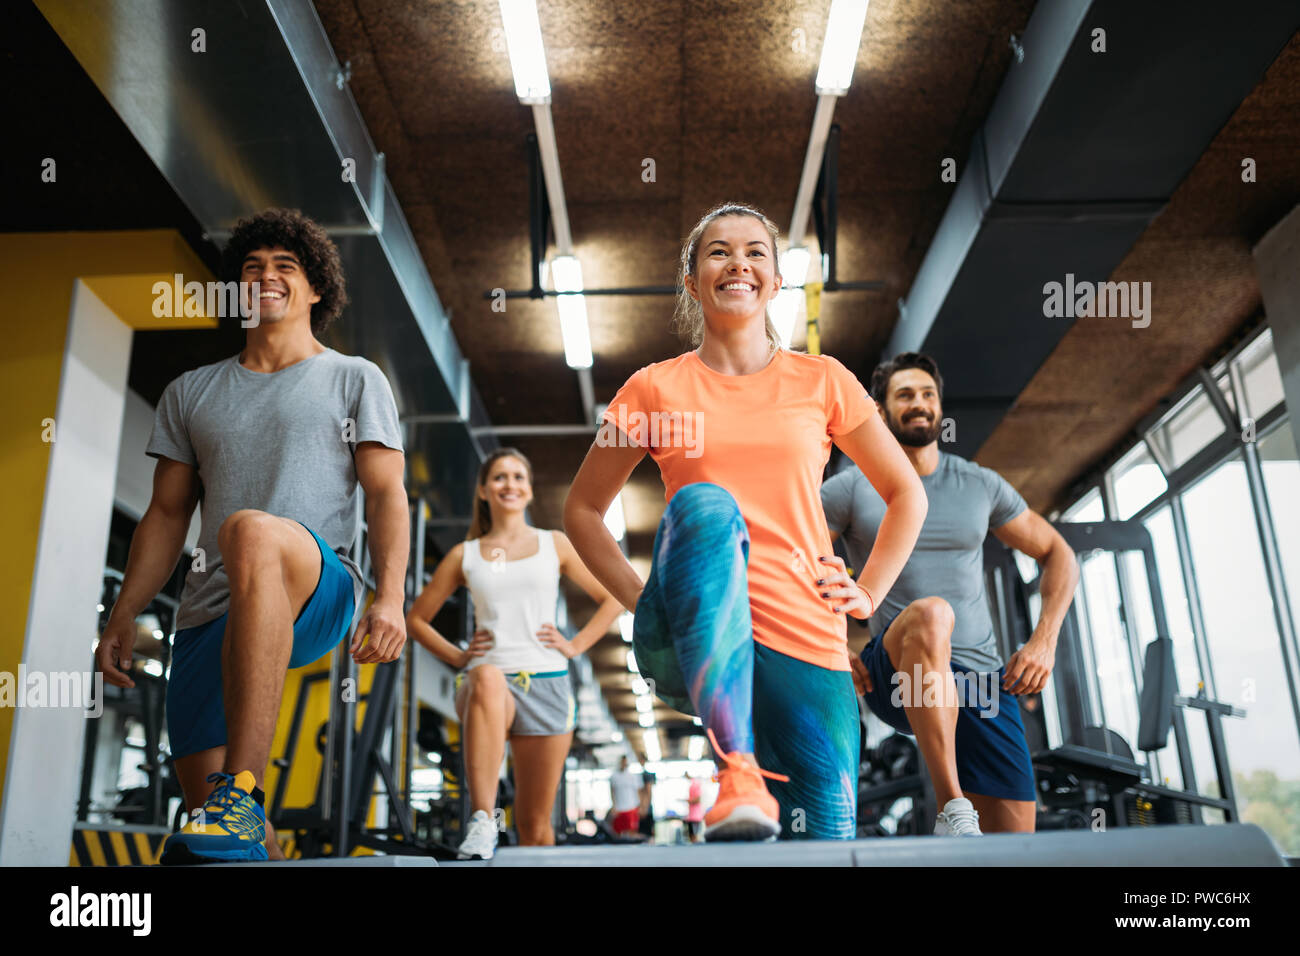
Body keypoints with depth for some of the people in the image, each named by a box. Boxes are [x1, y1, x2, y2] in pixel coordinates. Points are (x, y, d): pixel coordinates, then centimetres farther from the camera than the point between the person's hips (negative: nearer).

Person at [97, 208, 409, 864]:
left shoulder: (355, 380, 12)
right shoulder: (191, 393, 22)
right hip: (208, 613, 5)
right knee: (204, 800, -5)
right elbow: (166, 515, 21)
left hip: (319, 590, -5)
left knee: (252, 532, -39)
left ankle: (242, 793, -42)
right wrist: (122, 617, 11)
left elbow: (387, 494, 2)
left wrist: (390, 597, -12)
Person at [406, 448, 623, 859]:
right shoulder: (464, 555, 13)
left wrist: (575, 645, 4)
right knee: (488, 678, -39)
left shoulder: (555, 544, 13)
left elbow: (613, 599, 16)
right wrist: (458, 657, 6)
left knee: (535, 824, 3)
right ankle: (482, 819, -41)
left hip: (546, 686, 1)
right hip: (487, 684, -1)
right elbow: (416, 618, 20)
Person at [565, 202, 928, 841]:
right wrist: (637, 595, 3)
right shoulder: (655, 388, 8)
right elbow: (581, 508, 16)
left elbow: (906, 494, 20)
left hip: (808, 642, 2)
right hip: (688, 641, -1)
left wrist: (867, 593, 9)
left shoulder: (822, 382, 10)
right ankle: (736, 769, -40)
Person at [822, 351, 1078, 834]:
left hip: (981, 680, 3)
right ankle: (953, 811, -35)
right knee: (930, 613, -39)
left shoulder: (981, 485, 11)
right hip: (898, 675, -3)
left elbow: (1057, 555, 19)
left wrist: (1044, 641, 4)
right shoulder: (852, 488, 2)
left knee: (1015, 844, -7)